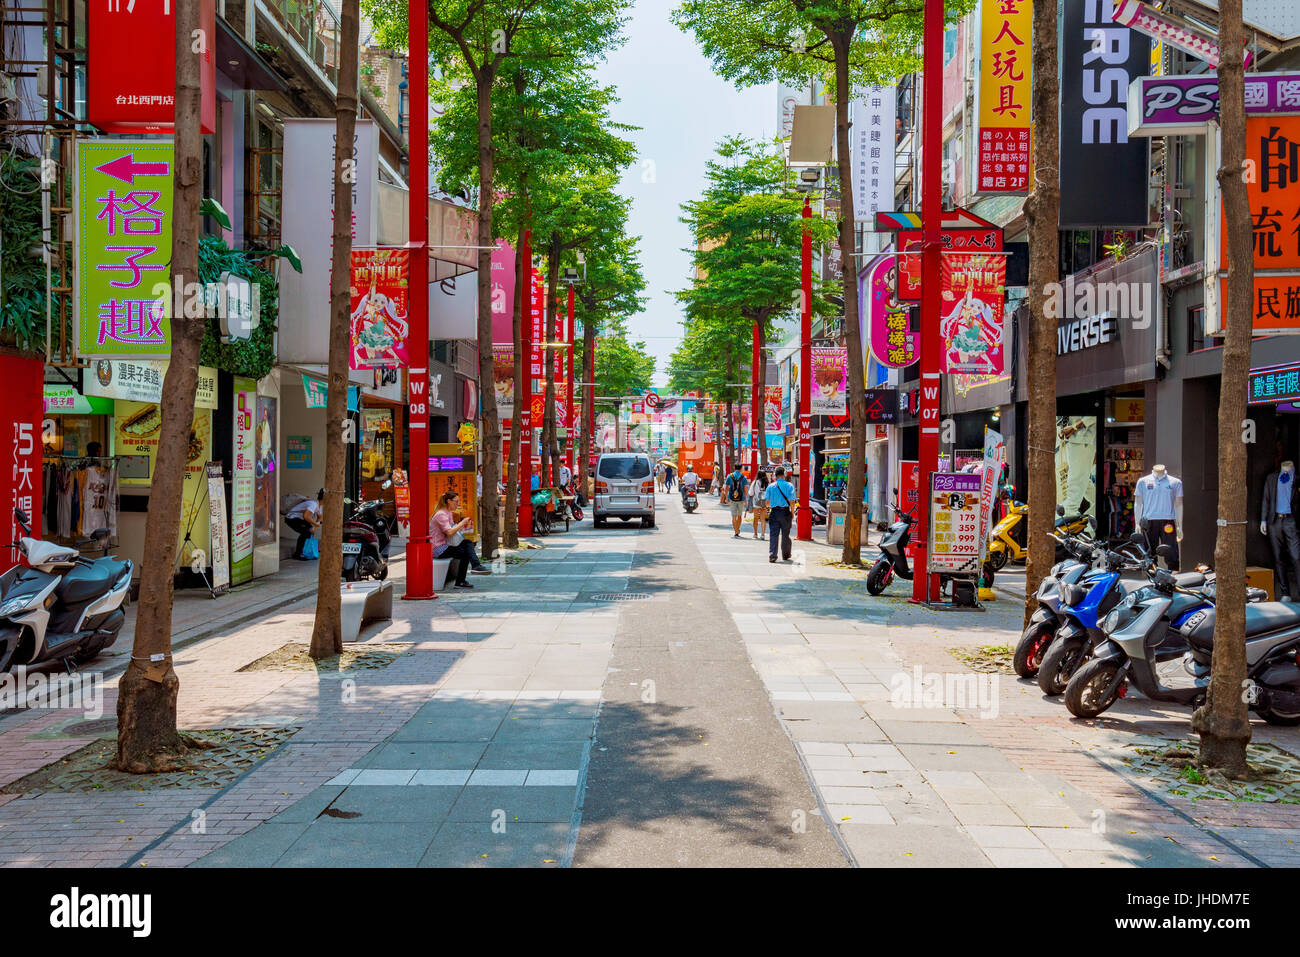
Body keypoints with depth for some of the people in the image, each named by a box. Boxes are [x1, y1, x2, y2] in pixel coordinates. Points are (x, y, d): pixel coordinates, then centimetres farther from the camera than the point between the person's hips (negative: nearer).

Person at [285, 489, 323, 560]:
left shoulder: (317, 505, 6)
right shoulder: (313, 504, -25)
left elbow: (319, 517, 22)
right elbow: (305, 516, -38)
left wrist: (314, 527, 4)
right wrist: (315, 524, -25)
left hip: (297, 518, 10)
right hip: (290, 518, -10)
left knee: (310, 530, 11)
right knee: (305, 532, -22)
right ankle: (297, 554, -15)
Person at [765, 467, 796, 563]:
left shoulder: (770, 486, 1)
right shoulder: (789, 486, -3)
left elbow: (767, 502, 3)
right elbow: (791, 501, -9)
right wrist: (792, 512, 4)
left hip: (774, 512, 0)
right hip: (786, 512, 0)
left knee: (773, 534, 0)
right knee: (785, 535, 12)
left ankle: (772, 555, -12)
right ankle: (785, 555, 24)